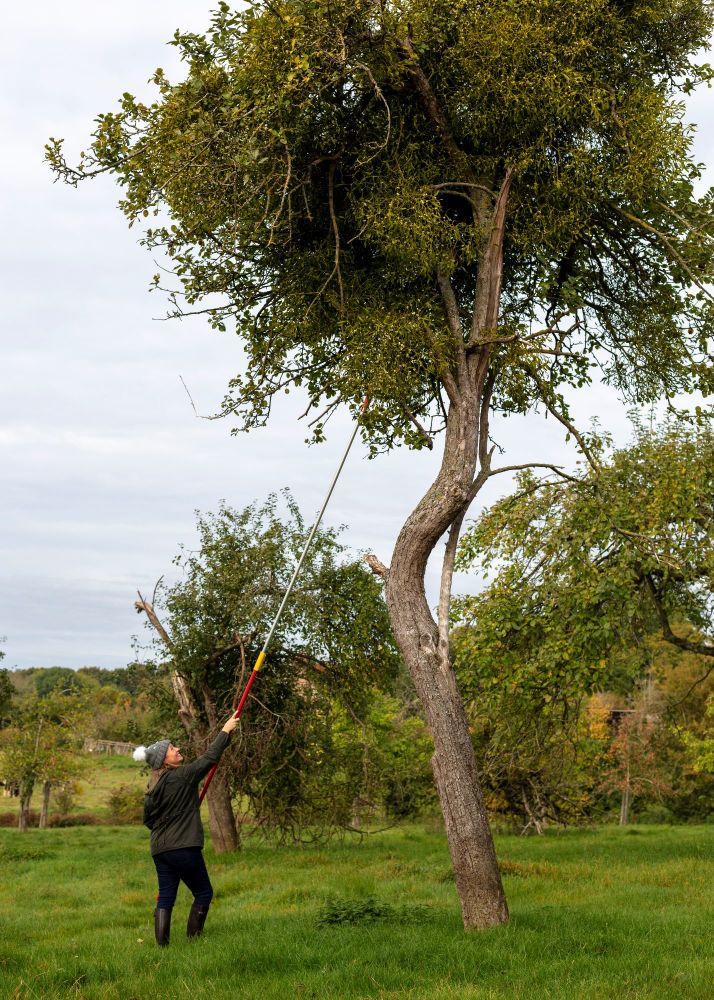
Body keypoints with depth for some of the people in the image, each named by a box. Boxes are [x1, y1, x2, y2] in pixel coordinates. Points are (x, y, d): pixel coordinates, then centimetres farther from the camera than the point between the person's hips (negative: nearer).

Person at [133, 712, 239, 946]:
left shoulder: (153, 787, 10)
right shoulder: (182, 777, -12)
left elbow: (147, 819, 17)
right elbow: (210, 757, -8)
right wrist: (226, 731, 1)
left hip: (159, 849, 7)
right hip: (183, 848, -7)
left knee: (165, 897, 7)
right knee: (203, 892, 7)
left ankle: (162, 944, 3)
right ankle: (193, 938, 6)